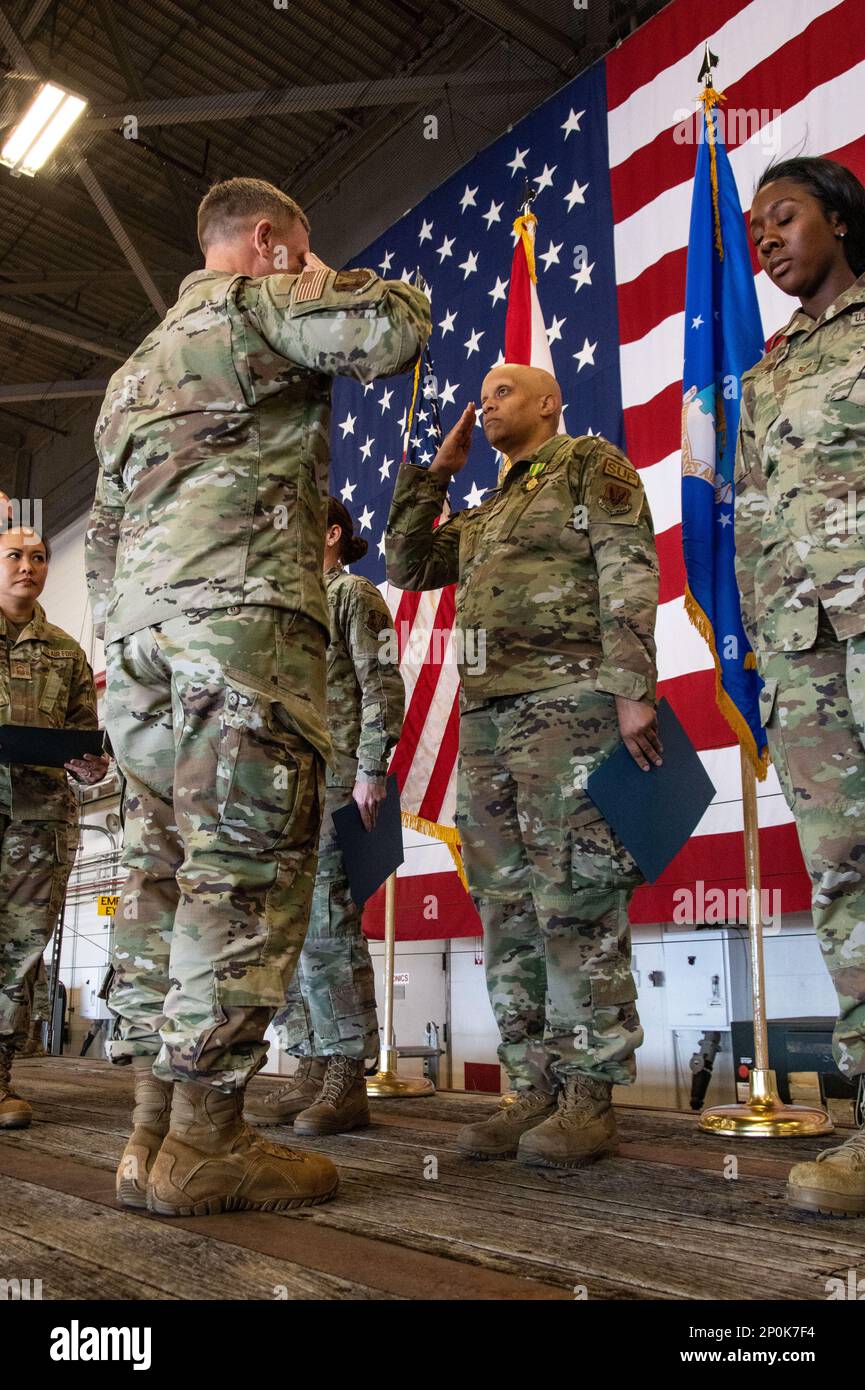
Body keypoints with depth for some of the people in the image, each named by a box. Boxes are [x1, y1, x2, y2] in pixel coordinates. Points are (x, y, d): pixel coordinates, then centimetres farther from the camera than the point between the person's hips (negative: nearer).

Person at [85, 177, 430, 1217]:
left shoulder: (139, 365, 33)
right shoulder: (258, 301, 8)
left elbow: (101, 533, 27)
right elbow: (398, 328, -5)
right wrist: (318, 282, 15)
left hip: (139, 630, 9)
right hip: (242, 621, -9)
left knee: (162, 873, 5)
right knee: (245, 868, -11)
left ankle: (153, 1129, 7)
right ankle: (204, 1142, -10)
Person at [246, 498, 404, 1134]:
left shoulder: (355, 594, 3)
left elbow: (382, 686, -8)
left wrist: (372, 771, -17)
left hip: (336, 777, -8)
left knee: (327, 922, -11)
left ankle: (349, 1079, -4)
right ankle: (312, 1069, 13)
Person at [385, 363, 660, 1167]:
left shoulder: (592, 466, 7)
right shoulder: (485, 514, 28)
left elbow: (630, 573, -5)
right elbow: (405, 567, 26)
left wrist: (632, 688, -17)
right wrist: (436, 472, 22)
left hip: (566, 702, -7)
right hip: (486, 717, 8)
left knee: (575, 902, -9)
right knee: (506, 908, 4)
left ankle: (589, 1098, -1)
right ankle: (535, 1090, 10)